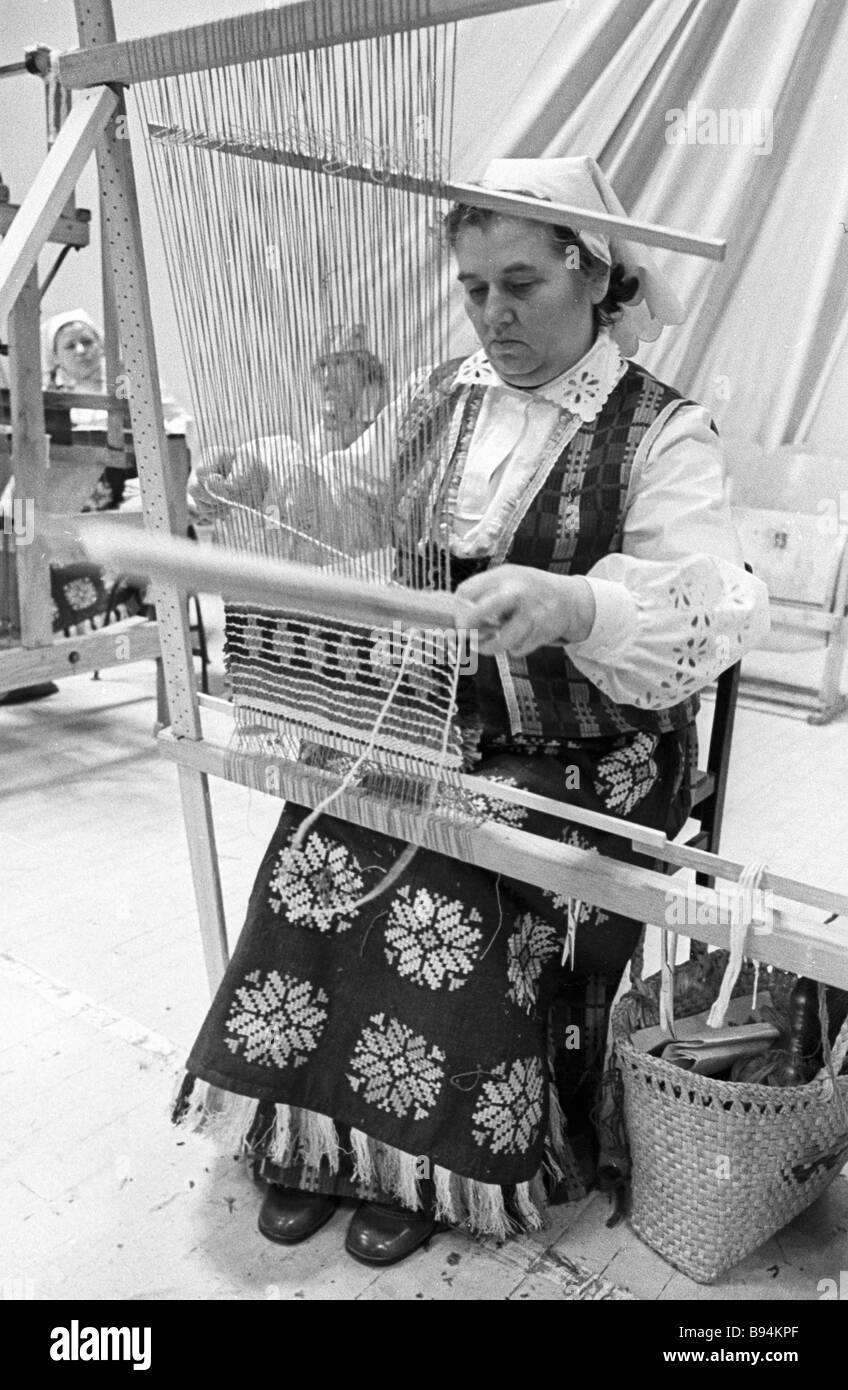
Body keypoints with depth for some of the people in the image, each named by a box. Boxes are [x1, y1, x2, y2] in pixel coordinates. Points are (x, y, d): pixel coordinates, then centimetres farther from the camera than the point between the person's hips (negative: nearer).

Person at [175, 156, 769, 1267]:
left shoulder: (660, 431, -8)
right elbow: (349, 491, 24)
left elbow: (712, 612, -24)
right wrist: (267, 478, 2)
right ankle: (316, 1131, 6)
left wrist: (574, 606, -44)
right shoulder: (445, 396, 10)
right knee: (318, 861, -17)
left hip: (580, 755, -4)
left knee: (445, 900, -23)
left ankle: (430, 1167, 5)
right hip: (428, 715, 5)